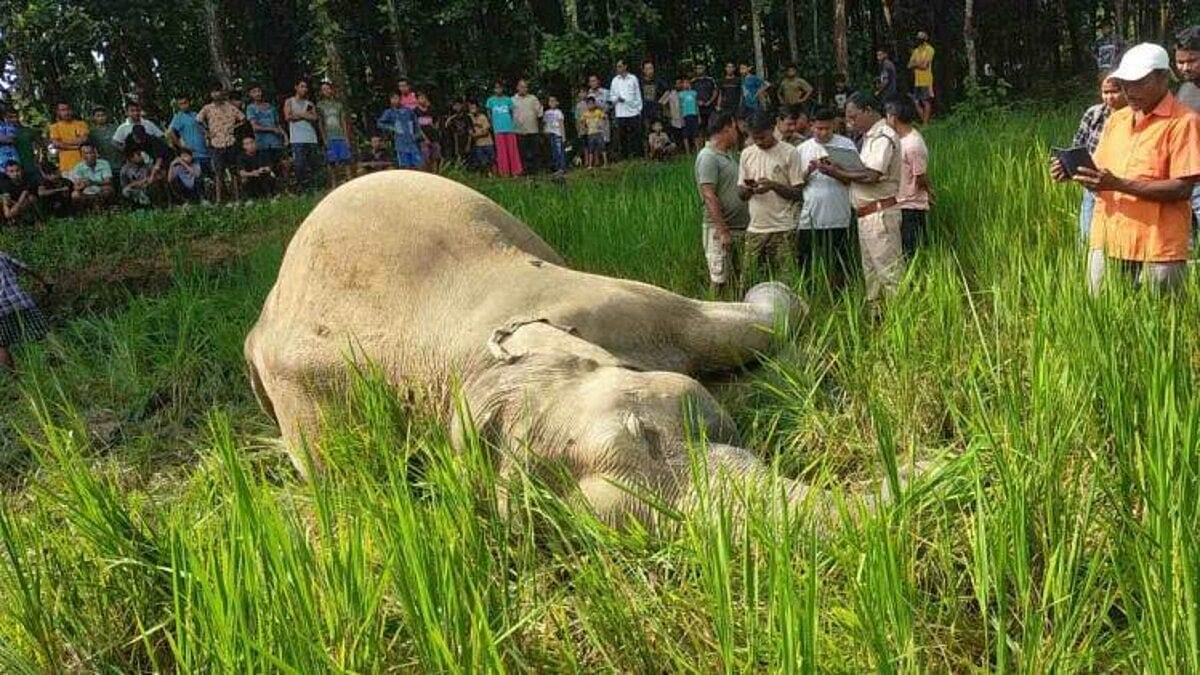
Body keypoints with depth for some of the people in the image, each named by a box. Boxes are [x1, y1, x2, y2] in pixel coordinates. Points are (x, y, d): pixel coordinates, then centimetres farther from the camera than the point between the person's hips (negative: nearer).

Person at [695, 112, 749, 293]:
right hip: (718, 228, -9)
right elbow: (709, 196, -20)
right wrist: (723, 231, -23)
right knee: (719, 281, -5)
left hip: (737, 226, 9)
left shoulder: (727, 154, 15)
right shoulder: (708, 157, -14)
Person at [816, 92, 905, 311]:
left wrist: (838, 172, -12)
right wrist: (837, 170, 0)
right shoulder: (870, 137, 19)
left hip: (880, 212, -10)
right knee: (870, 270, 14)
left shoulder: (883, 137, -12)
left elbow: (871, 176, -21)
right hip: (866, 214, 10)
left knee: (889, 269, -7)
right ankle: (876, 314, 20)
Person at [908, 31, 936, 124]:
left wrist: (915, 64, 0)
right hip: (917, 81, 7)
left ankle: (925, 123, 0)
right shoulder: (916, 51, 15)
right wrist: (918, 63, -9)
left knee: (926, 102, -3)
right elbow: (909, 65, 8)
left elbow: (924, 65, -13)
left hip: (926, 81, -7)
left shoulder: (929, 49, -5)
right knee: (917, 103, 6)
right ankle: (924, 121, 17)